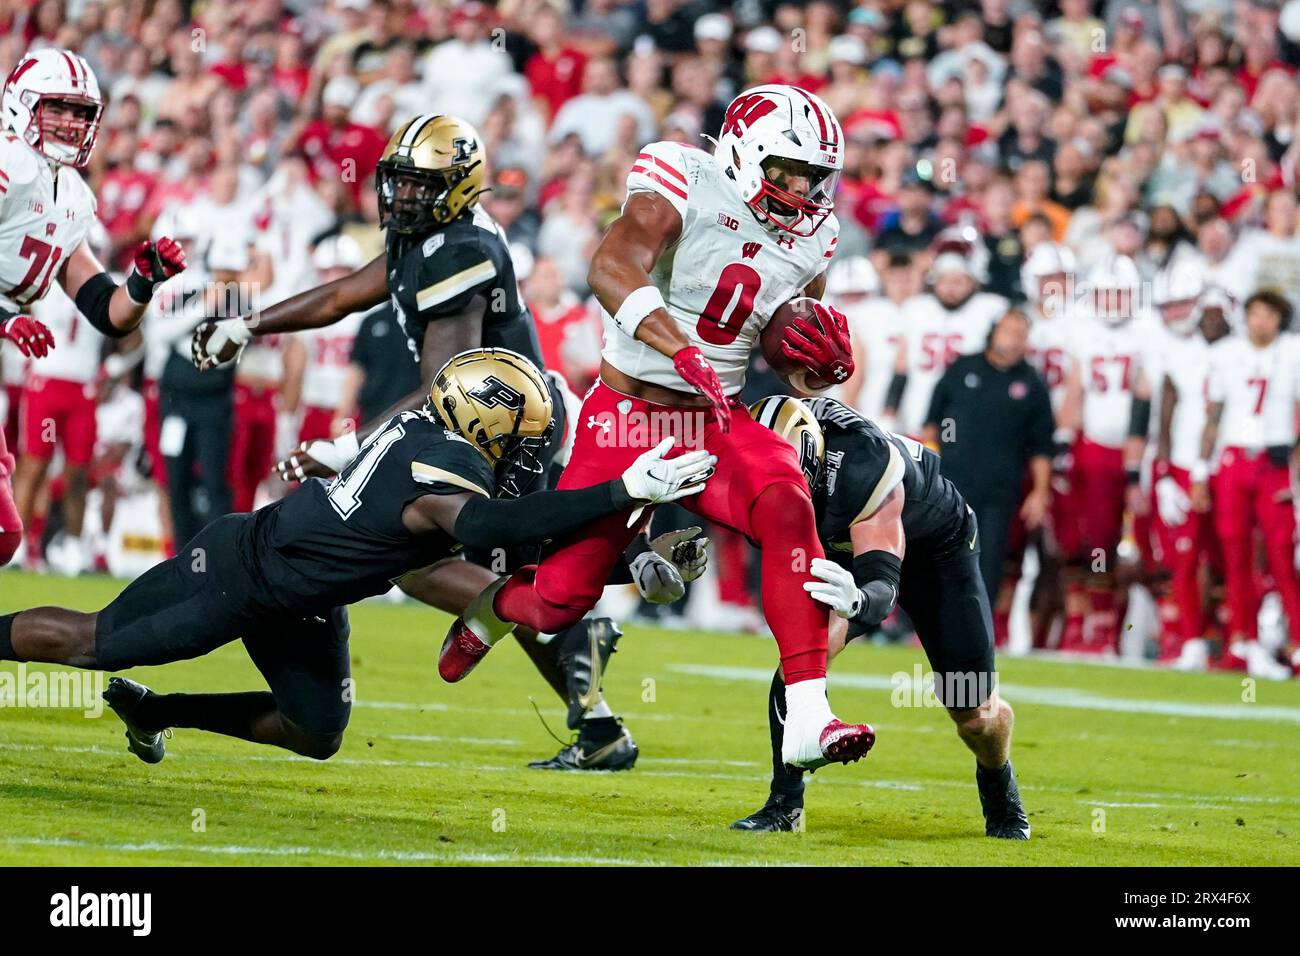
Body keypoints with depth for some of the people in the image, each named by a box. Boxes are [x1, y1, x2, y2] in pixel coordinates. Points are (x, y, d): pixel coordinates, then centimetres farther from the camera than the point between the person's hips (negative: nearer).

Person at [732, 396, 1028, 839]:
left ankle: (999, 787, 39)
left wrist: (856, 600, -73)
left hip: (938, 548, -4)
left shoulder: (862, 467, -44)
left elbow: (883, 585, -50)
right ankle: (784, 803, -15)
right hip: (847, 549, 4)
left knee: (976, 714, 3)